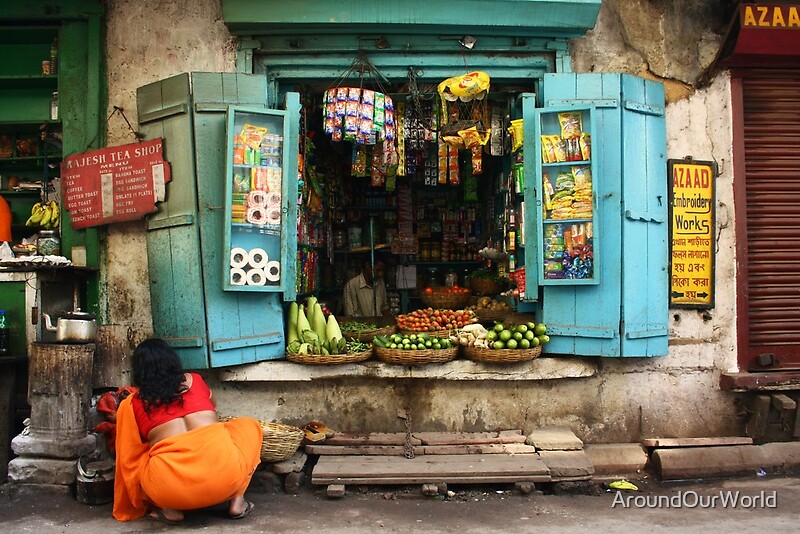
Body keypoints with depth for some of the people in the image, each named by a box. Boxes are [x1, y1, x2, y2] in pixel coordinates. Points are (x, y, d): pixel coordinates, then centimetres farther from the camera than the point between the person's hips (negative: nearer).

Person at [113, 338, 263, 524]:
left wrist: (129, 508, 38)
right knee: (248, 425, 29)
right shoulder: (194, 381, 20)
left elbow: (130, 459, 21)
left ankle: (169, 509, 10)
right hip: (225, 470, 0)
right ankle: (237, 501, 15)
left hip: (170, 486, 0)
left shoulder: (130, 404, 15)